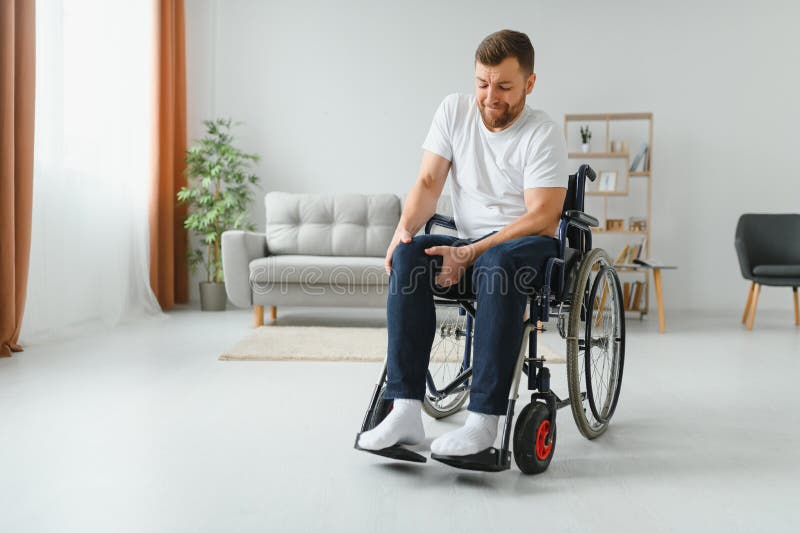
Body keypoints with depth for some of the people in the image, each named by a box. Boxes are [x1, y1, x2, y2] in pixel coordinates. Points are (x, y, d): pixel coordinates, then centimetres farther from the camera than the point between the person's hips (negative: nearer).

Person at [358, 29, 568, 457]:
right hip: (467, 245, 4)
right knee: (408, 256, -27)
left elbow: (542, 218, -16)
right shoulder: (454, 110, 5)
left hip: (527, 246, -4)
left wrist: (471, 254, -24)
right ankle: (406, 412, -31)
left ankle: (483, 420, -37)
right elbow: (429, 182, 3)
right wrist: (405, 226, -18)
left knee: (497, 264, -39)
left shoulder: (543, 134, -9)